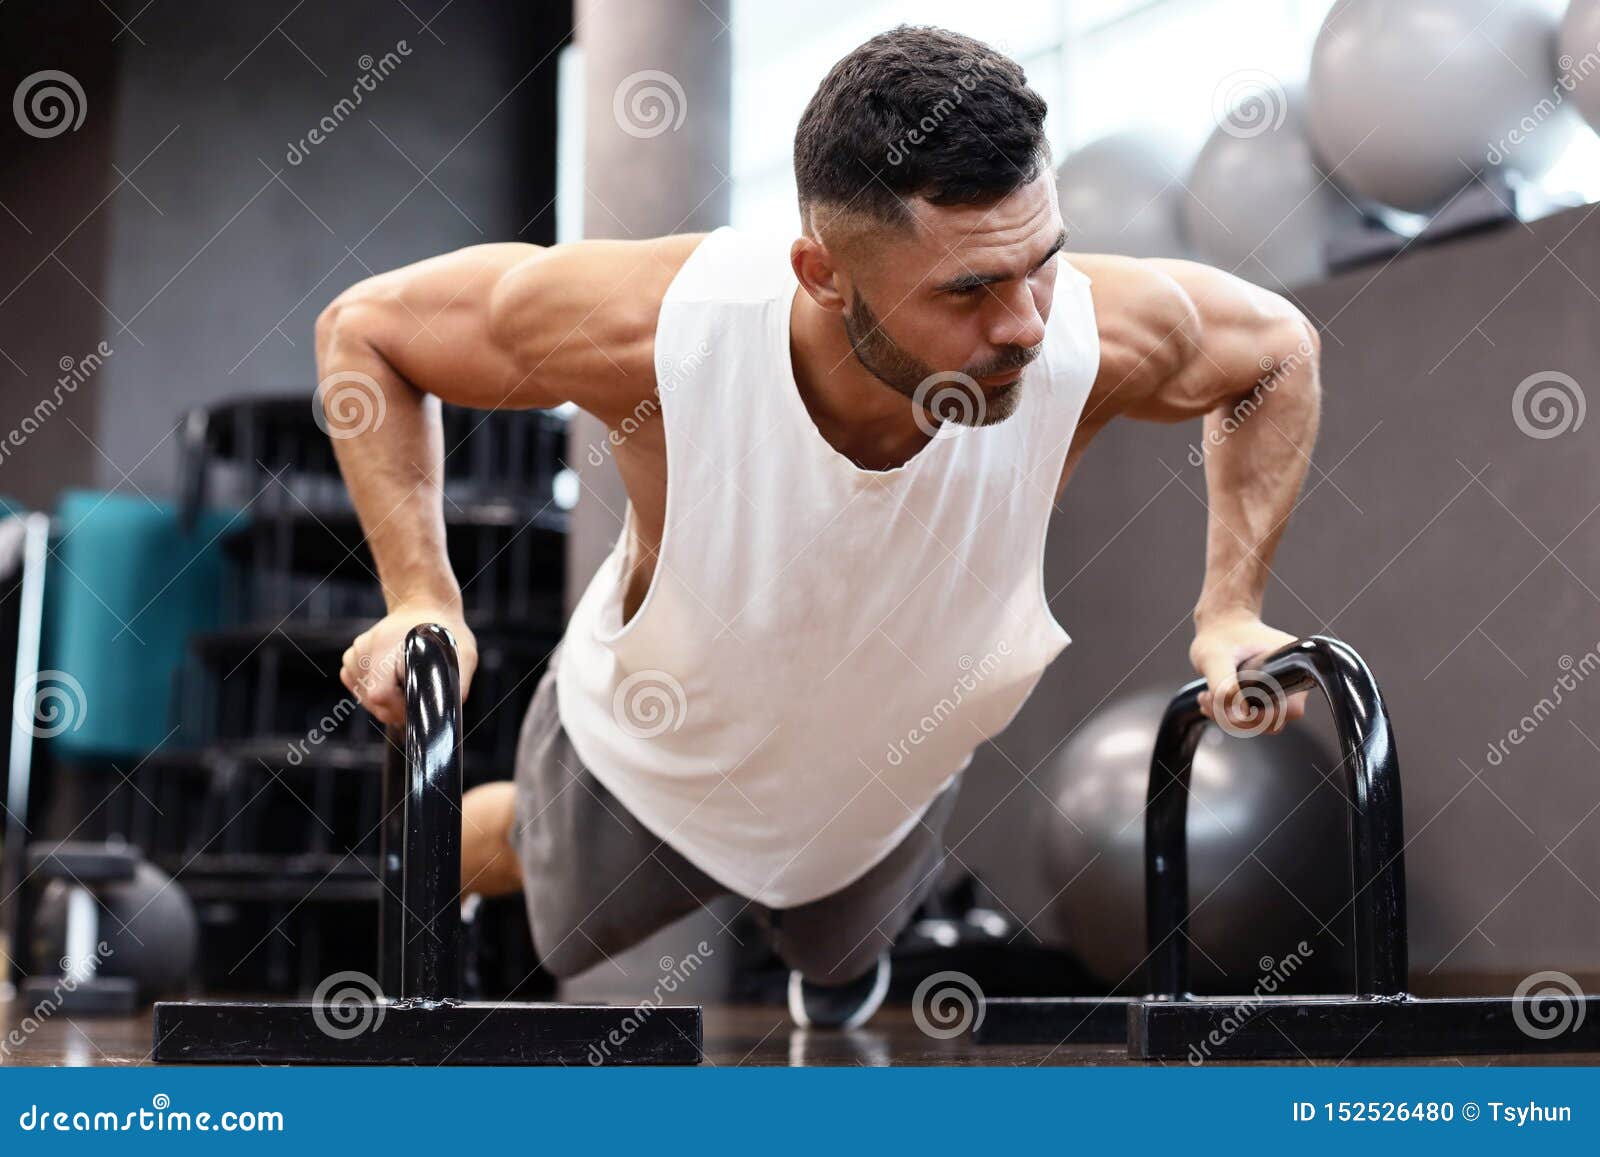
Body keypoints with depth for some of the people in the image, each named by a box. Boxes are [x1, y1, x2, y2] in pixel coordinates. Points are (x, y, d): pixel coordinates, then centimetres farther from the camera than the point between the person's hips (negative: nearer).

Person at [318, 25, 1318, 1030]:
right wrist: (421, 600, -34)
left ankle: (841, 944, 74)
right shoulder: (661, 327, -43)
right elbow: (364, 325, -25)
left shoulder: (1094, 338, -39)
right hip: (647, 764, -2)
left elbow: (1278, 348, -14)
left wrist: (1228, 609, -22)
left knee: (839, 949, 36)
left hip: (890, 775, 2)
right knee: (561, 926, 32)